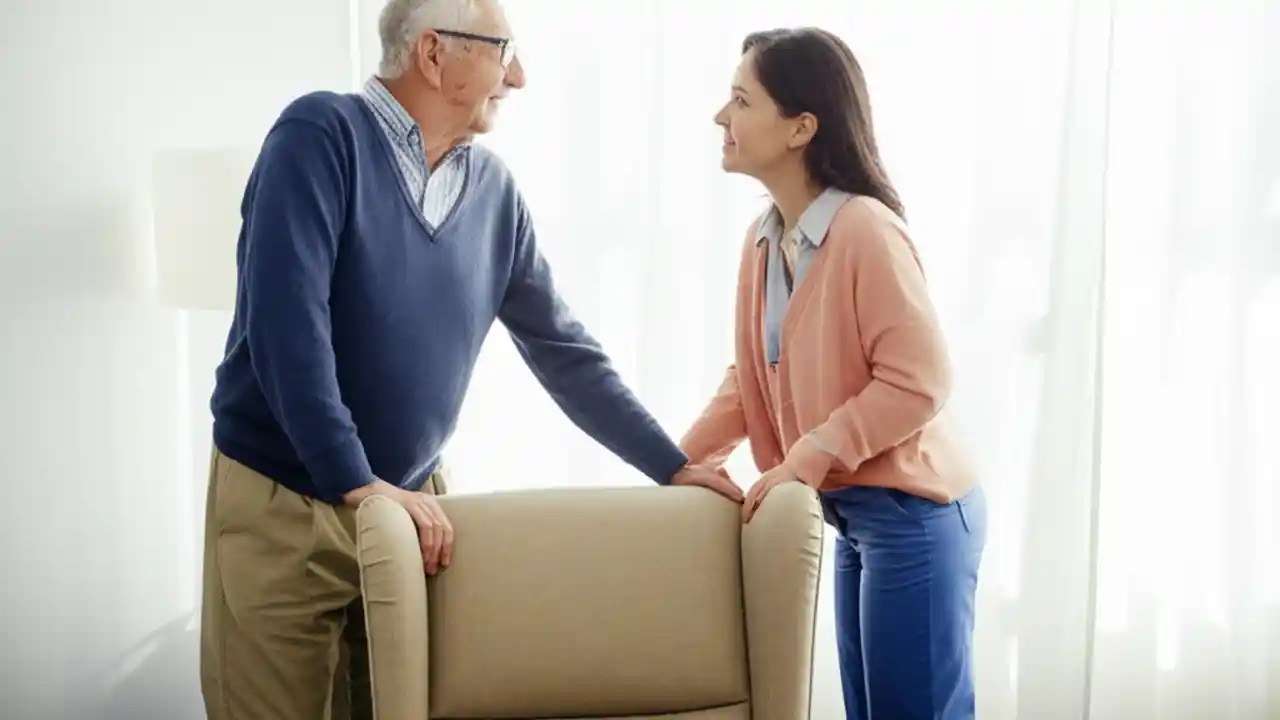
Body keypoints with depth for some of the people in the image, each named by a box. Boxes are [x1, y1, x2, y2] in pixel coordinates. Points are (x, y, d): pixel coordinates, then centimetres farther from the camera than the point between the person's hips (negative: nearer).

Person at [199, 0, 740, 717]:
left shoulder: (495, 190, 4)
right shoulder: (321, 134, -13)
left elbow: (563, 349, 9)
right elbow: (286, 321, -22)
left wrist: (673, 468, 5)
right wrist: (358, 483, -25)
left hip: (410, 504, 5)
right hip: (283, 503, -5)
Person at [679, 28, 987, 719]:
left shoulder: (865, 228, -21)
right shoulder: (764, 237, 5)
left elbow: (919, 382, -22)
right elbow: (751, 375, 14)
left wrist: (806, 460, -21)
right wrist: (681, 462, 5)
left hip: (913, 514, -9)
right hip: (854, 515, 9)